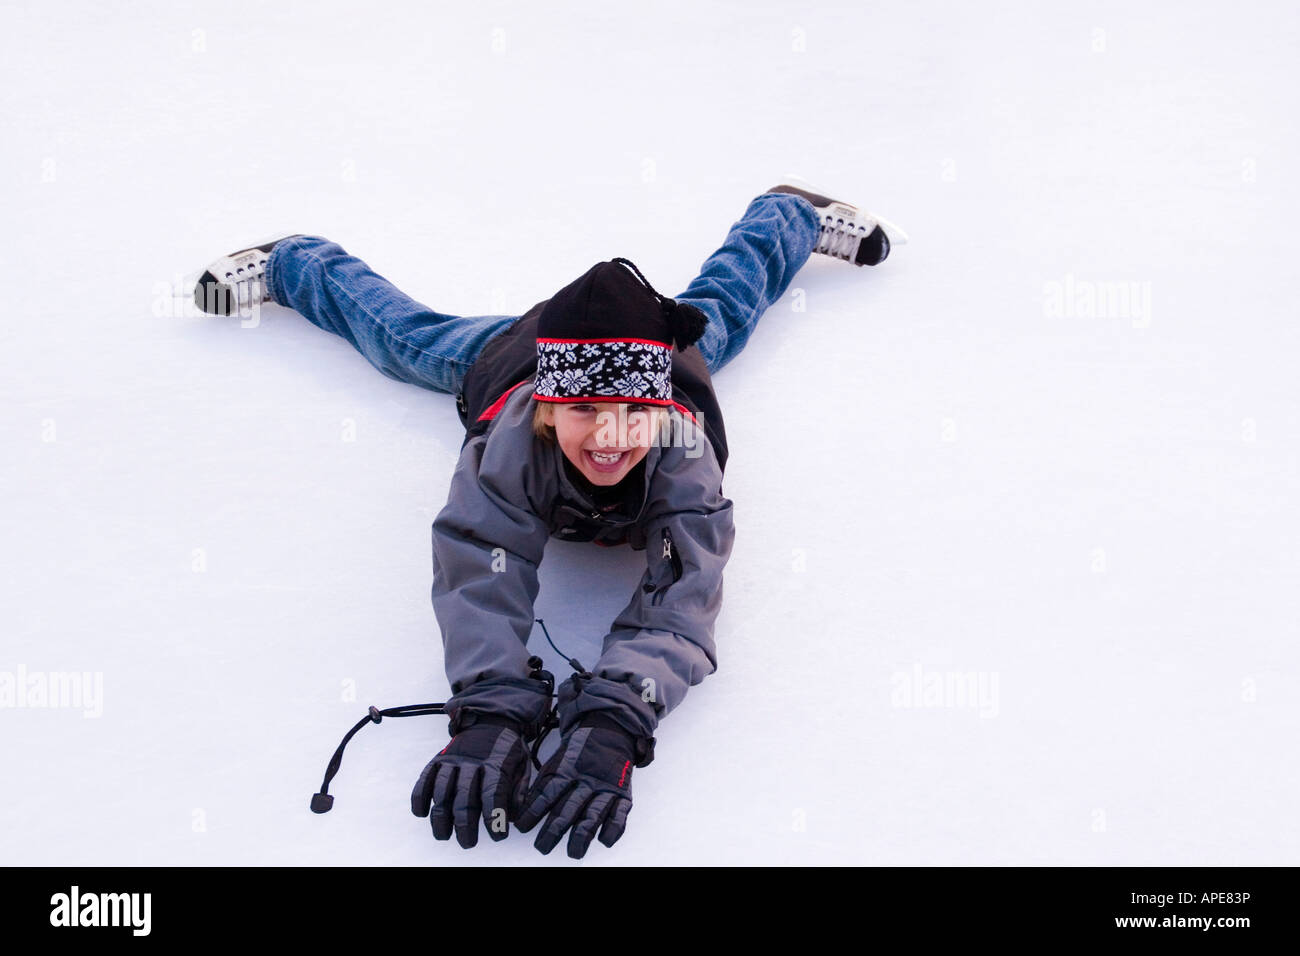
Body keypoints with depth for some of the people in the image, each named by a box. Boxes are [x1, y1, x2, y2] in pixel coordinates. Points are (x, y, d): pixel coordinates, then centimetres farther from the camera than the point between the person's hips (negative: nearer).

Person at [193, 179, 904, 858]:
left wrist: (610, 725, -72)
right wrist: (489, 716, -70)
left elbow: (678, 604, -55)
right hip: (506, 355, -1)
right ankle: (292, 263, 56)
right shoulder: (512, 439, -50)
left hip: (671, 357, 1)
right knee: (404, 335, 26)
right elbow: (480, 581, -53)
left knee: (721, 305, 32)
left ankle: (794, 212, 63)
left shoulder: (684, 451, -49)